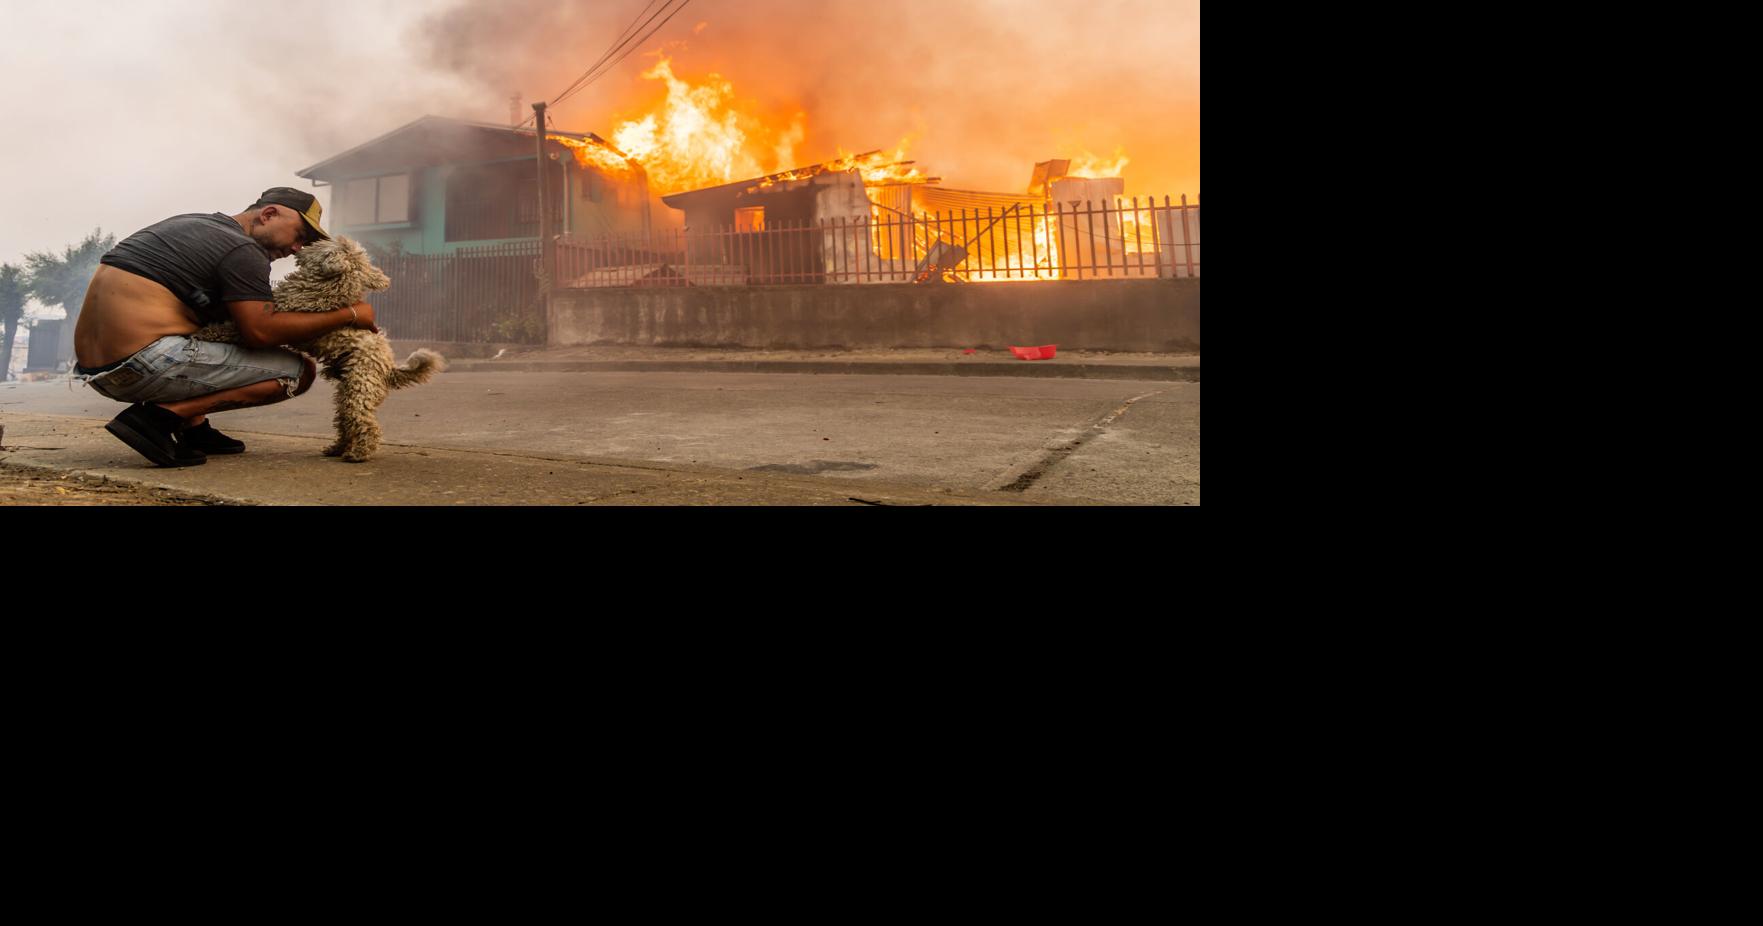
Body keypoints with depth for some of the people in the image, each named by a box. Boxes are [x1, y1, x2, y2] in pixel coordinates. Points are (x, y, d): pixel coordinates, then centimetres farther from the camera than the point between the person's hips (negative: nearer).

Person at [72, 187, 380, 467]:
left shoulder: (188, 225, 22)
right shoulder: (242, 250, -6)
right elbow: (260, 331, -13)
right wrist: (349, 316, -6)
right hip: (144, 364, -9)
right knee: (300, 370, -5)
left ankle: (193, 428, 13)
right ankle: (161, 416, -12)